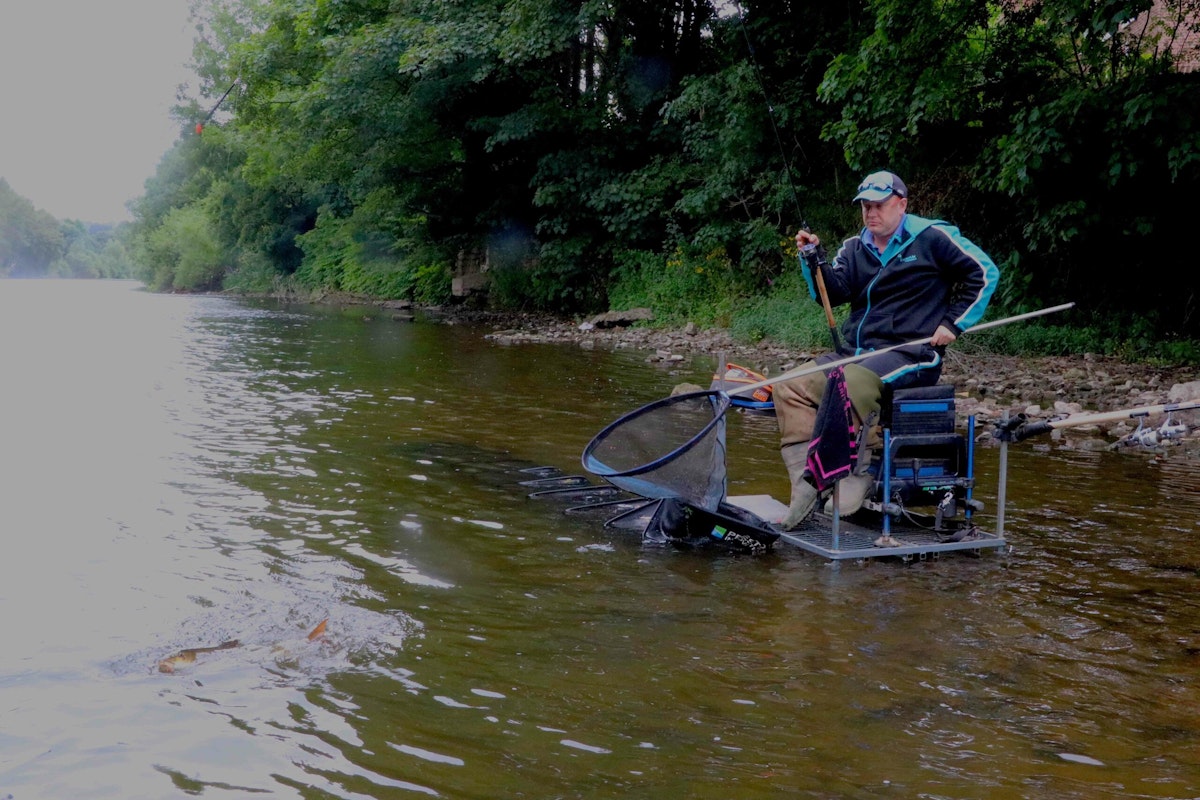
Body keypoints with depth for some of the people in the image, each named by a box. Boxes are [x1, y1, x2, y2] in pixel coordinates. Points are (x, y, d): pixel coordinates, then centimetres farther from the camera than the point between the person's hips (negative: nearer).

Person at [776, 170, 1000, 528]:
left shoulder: (932, 237, 1)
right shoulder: (856, 247, 17)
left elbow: (985, 273, 2)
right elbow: (833, 293, 4)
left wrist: (954, 323, -4)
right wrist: (814, 260, -12)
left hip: (909, 354, -7)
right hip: (853, 351, 7)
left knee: (847, 384, -36)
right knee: (791, 386, -15)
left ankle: (854, 479, -27)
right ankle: (806, 483, -22)